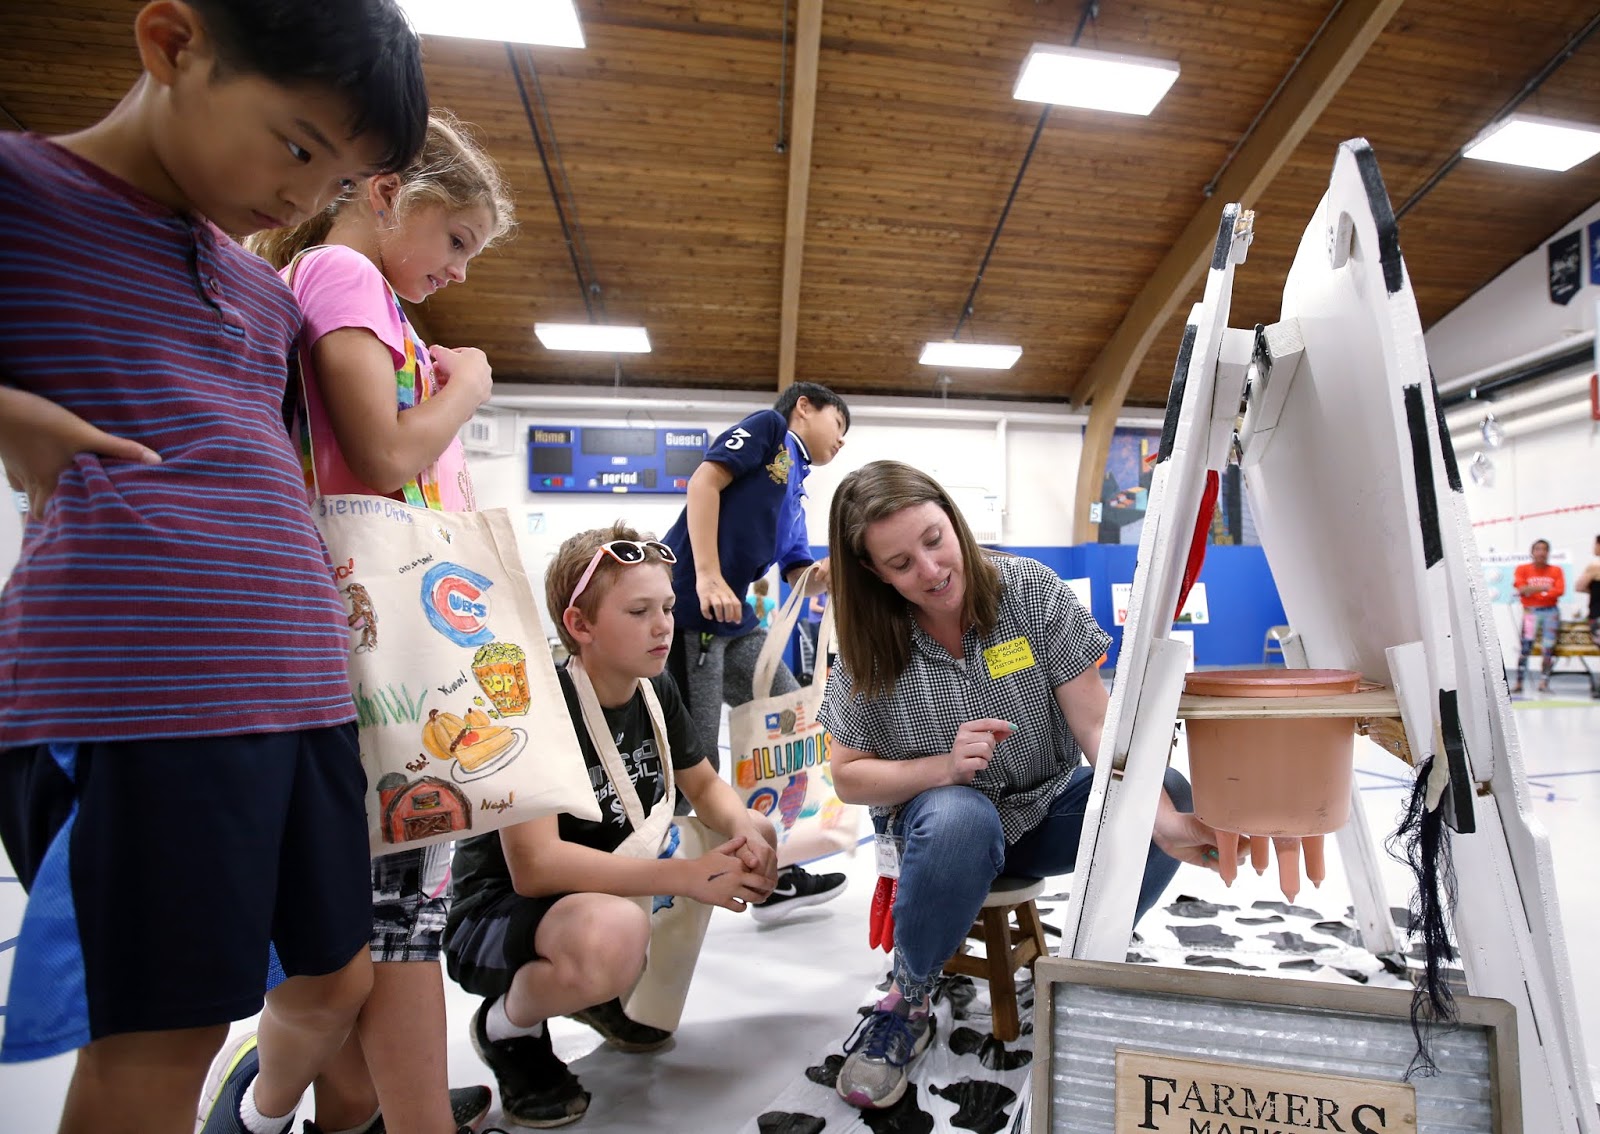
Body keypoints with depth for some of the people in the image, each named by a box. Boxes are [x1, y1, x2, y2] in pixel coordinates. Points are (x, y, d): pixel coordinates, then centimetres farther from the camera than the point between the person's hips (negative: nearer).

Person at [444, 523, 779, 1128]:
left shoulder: (656, 691, -4)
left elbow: (706, 787, 6)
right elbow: (535, 866, -32)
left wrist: (745, 827, -18)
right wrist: (687, 875, -35)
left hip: (606, 885, 8)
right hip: (494, 914, -8)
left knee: (753, 847, -1)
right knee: (613, 935, -39)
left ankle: (602, 991, 13)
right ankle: (507, 1025, -2)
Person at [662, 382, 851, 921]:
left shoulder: (795, 492, 26)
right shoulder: (770, 426, 5)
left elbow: (803, 578, 19)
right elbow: (705, 480, -11)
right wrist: (707, 575, -19)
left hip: (734, 621, 10)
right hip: (688, 607, -10)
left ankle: (774, 874, 21)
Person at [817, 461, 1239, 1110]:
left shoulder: (1030, 591, -14)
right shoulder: (871, 646, -13)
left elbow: (1097, 724, -17)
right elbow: (849, 777, -7)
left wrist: (1164, 819, -33)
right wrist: (944, 767, -25)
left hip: (1048, 807, 2)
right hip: (941, 816, -1)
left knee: (1168, 789, -25)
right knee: (960, 818, -37)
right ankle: (908, 1002, -9)